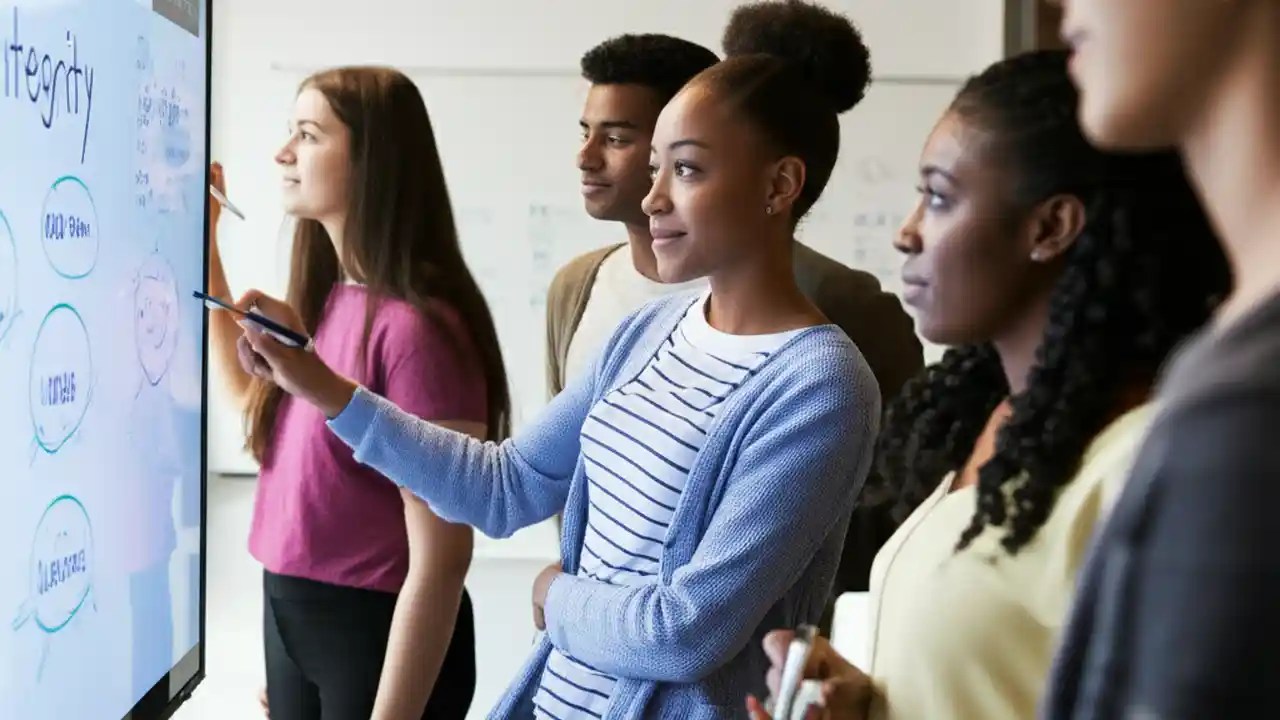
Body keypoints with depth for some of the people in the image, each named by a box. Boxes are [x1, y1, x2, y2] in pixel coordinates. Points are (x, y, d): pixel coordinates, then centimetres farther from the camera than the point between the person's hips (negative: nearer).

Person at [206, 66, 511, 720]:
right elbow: (252, 396, 24)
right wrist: (203, 246, 16)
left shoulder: (415, 326, -23)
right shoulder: (328, 299, 2)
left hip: (379, 633, -8)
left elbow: (441, 558, -23)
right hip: (289, 615, 8)